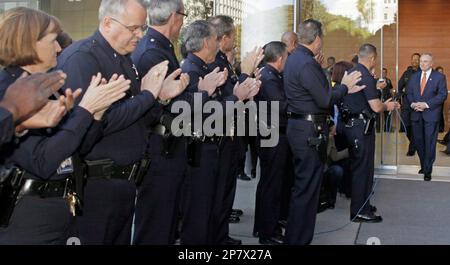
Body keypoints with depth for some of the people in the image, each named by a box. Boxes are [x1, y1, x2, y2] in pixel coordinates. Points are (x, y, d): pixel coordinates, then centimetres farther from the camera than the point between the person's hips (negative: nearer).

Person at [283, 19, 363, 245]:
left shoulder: (295, 58, 13)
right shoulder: (307, 63, -19)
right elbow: (325, 100, -18)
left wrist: (344, 89, 19)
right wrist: (344, 86, -2)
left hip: (298, 126, 11)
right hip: (310, 131, -11)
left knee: (302, 184, 19)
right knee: (307, 188, -2)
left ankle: (295, 234, 31)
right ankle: (299, 239, 7)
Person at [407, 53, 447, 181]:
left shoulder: (439, 77, -1)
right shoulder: (414, 76, 13)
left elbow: (442, 95, -8)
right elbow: (409, 93, 12)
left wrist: (426, 104, -16)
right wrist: (412, 103, -8)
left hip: (431, 114, -4)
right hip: (416, 114, 4)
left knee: (429, 143, -2)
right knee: (418, 142, 8)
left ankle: (427, 171, 6)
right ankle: (424, 166, 24)